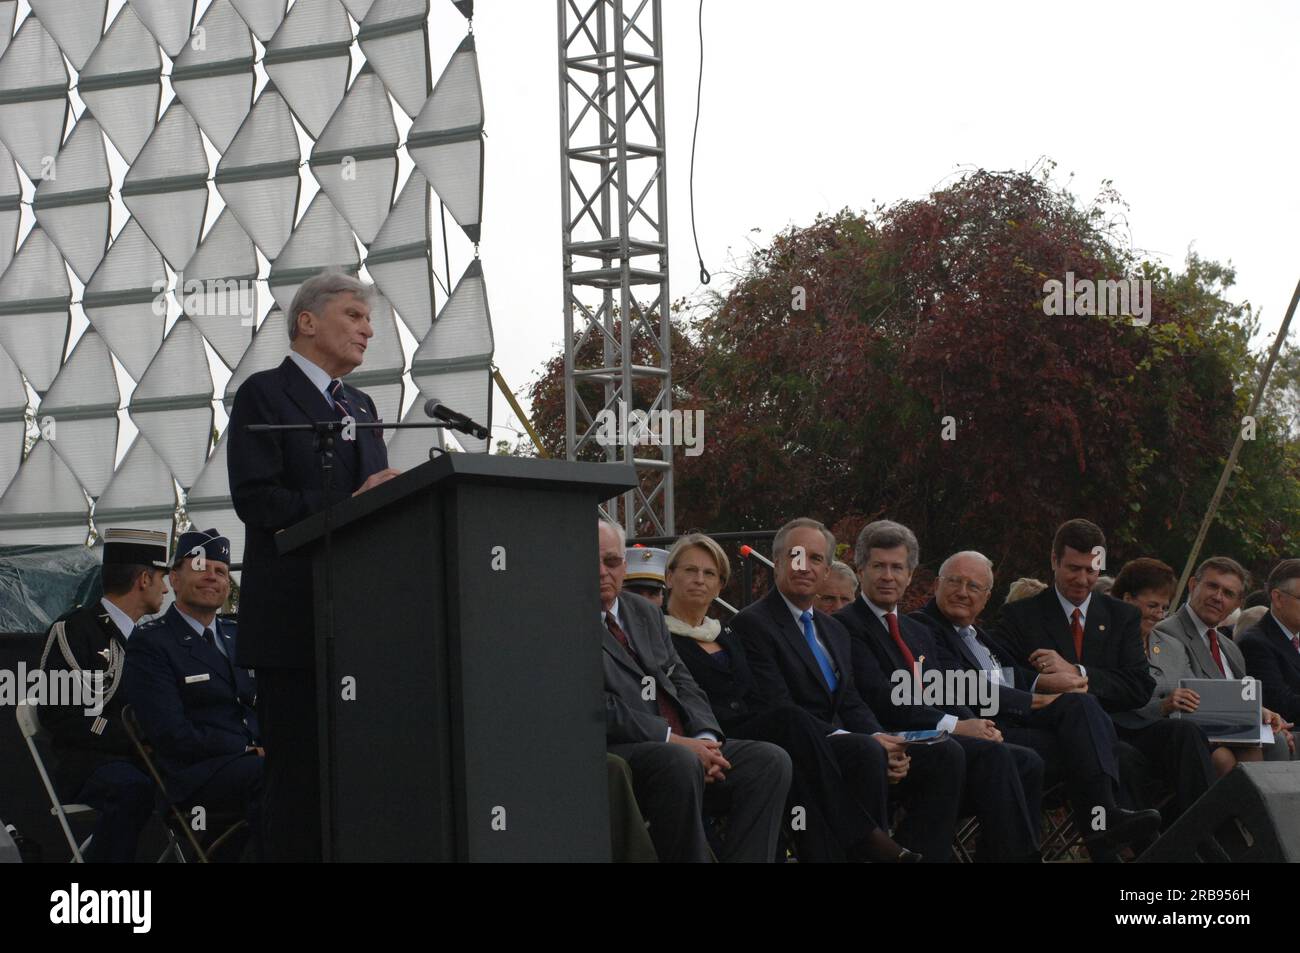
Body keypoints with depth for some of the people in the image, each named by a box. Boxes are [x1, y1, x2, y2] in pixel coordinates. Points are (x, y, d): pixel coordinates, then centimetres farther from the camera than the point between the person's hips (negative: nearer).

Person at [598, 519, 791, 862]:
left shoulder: (645, 613, 22)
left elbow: (683, 685, 17)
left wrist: (705, 740, -4)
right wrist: (672, 740, -18)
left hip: (683, 746, 8)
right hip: (616, 752, -8)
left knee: (771, 761, -12)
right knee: (680, 763, -37)